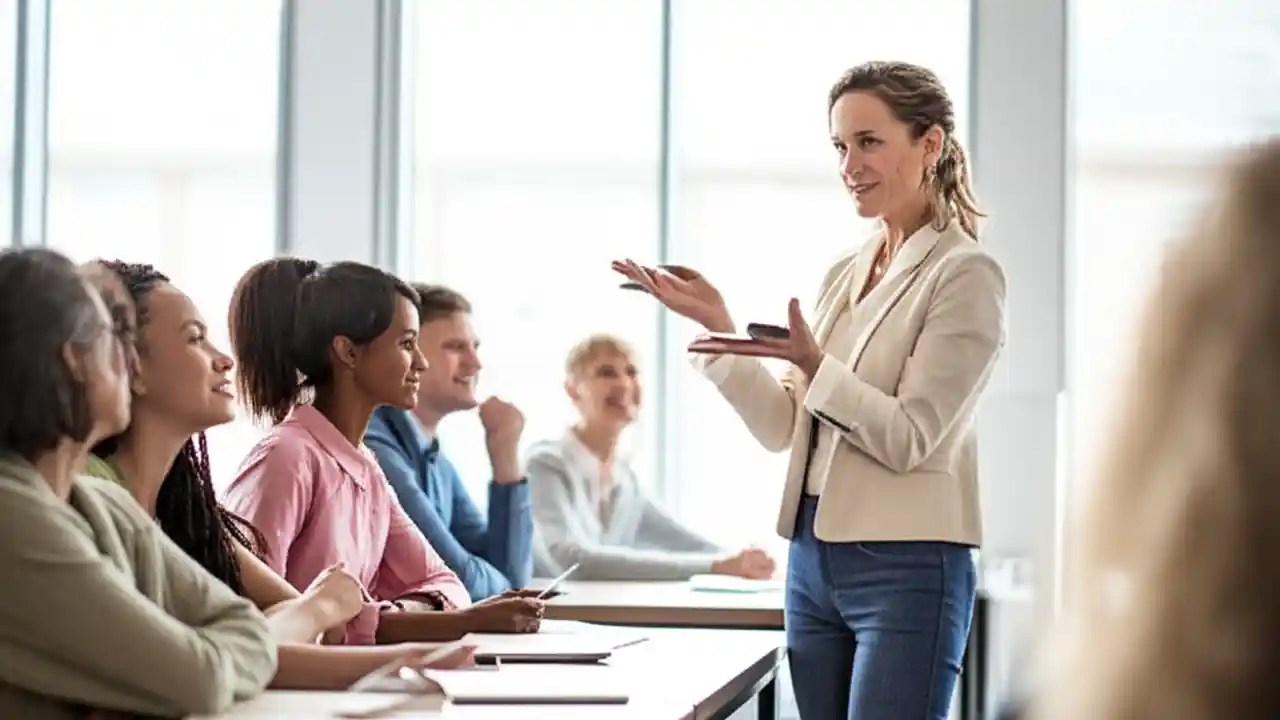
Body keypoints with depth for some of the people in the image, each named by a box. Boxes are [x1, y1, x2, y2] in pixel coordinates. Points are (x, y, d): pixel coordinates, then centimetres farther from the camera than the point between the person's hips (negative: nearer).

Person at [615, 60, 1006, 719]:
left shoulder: (964, 273, -7)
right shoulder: (843, 276, 14)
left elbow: (911, 439, -13)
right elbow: (784, 428, 12)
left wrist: (814, 367, -25)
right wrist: (716, 325, 2)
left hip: (906, 566, -7)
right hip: (814, 558, 7)